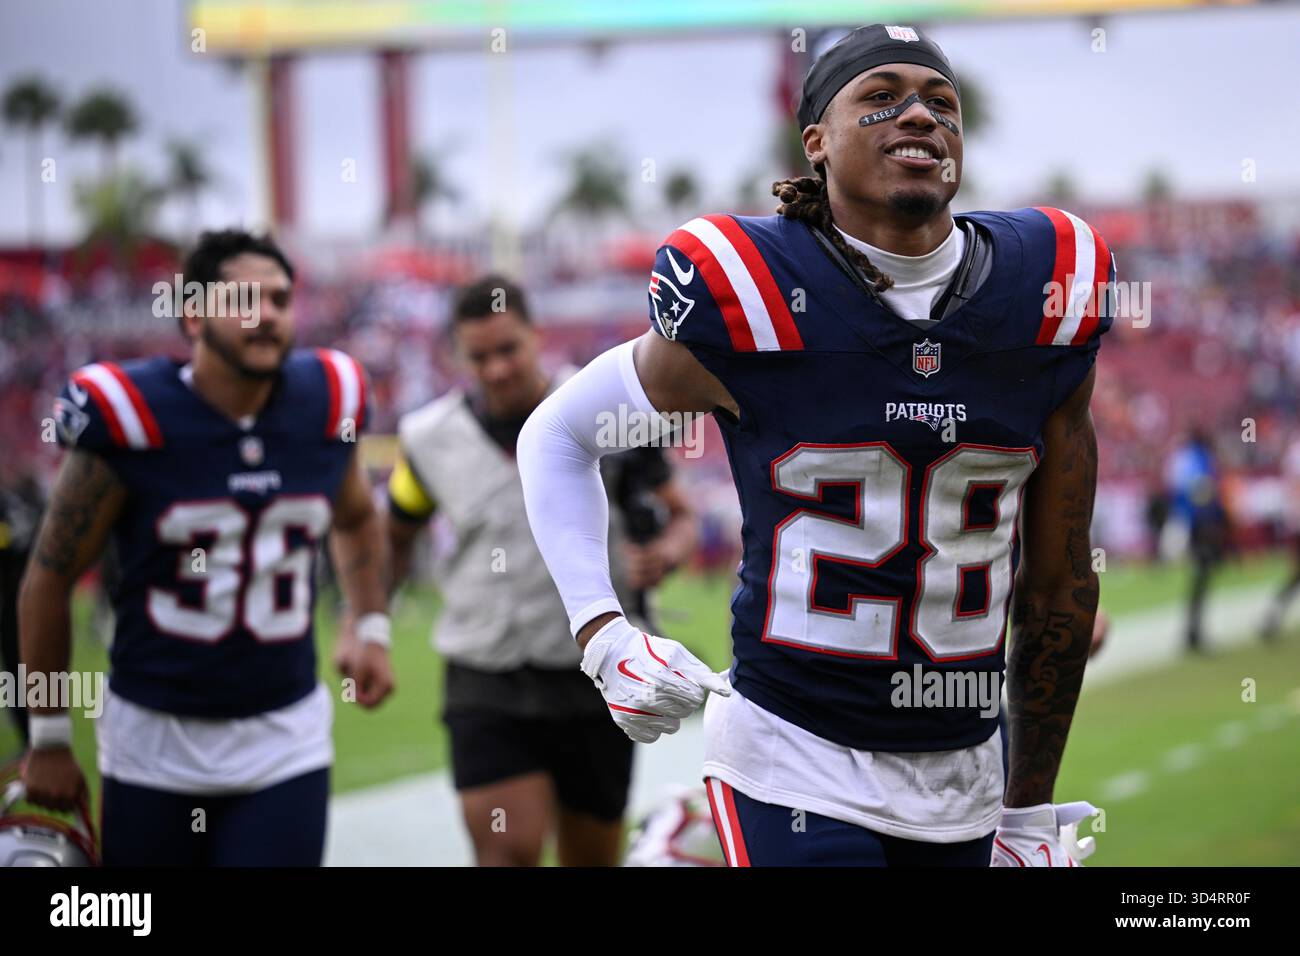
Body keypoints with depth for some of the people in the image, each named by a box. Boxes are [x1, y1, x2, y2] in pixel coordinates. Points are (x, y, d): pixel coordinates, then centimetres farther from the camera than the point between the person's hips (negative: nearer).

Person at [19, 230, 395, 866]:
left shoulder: (327, 407, -2)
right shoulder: (132, 419, -13)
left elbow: (356, 520, 22)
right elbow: (49, 580, -4)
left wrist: (371, 627, 6)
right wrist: (49, 739, -1)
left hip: (284, 741, 2)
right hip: (154, 736, -2)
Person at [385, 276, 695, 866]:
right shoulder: (430, 437, 2)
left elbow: (680, 518, 4)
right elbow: (395, 538, 18)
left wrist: (663, 553, -18)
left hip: (593, 680, 0)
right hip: (485, 682, 0)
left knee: (591, 858, 10)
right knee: (508, 850, -16)